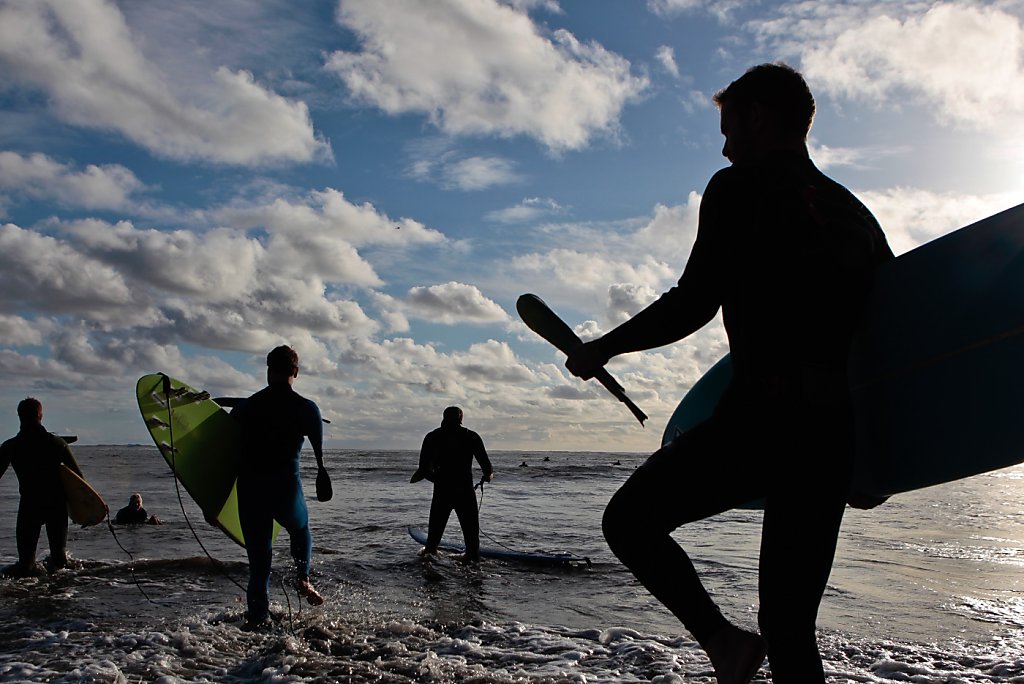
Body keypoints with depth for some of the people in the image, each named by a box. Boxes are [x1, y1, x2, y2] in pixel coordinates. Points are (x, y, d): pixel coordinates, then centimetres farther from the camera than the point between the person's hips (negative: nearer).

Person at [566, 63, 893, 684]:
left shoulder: (741, 188, 0)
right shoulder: (855, 212, 20)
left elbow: (695, 302, -8)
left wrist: (605, 348, 4)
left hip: (762, 416, -7)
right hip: (839, 430, 7)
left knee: (629, 519, 10)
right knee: (791, 630, 14)